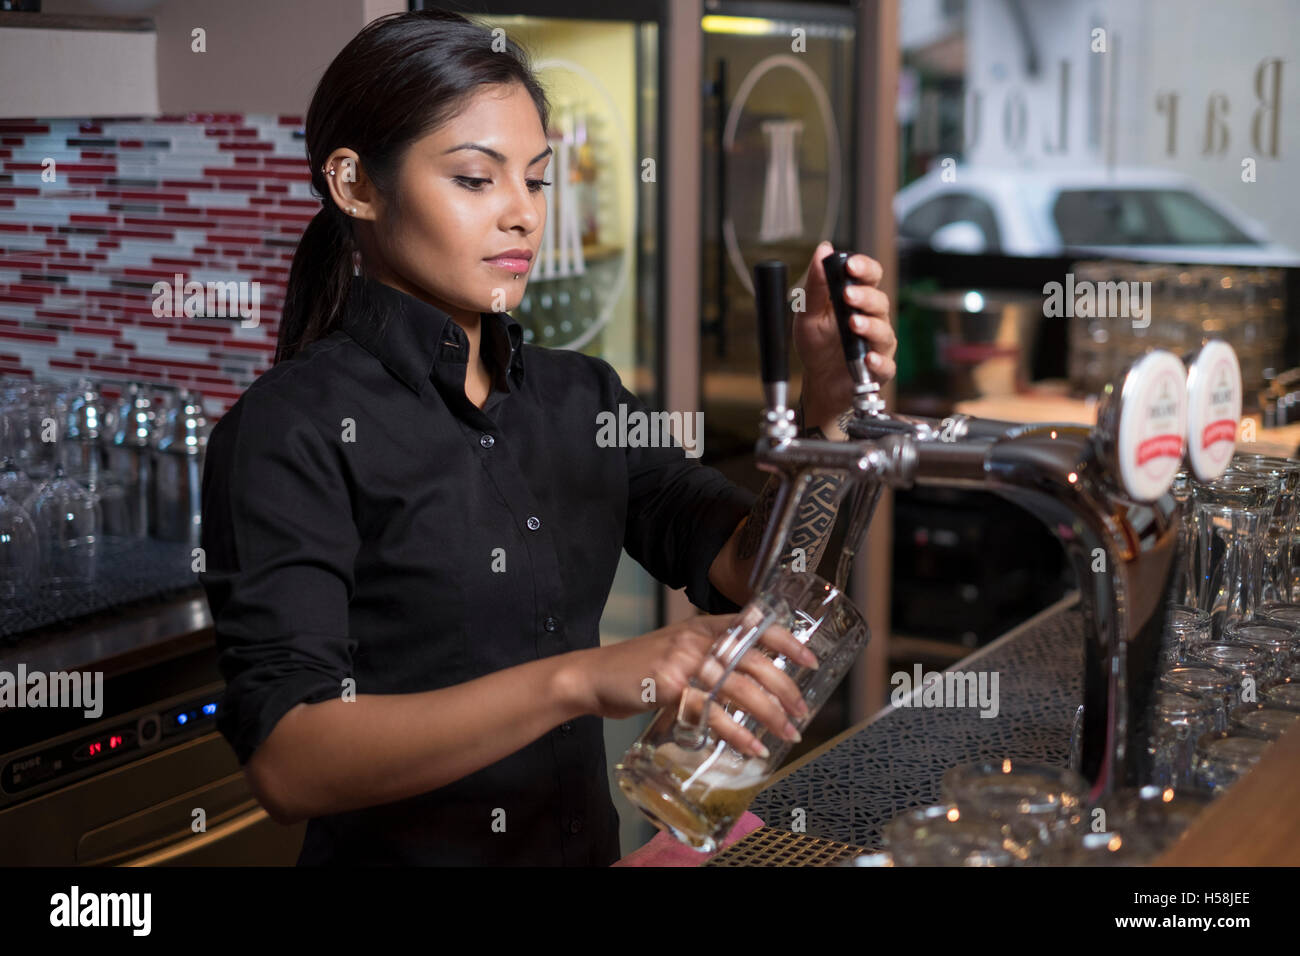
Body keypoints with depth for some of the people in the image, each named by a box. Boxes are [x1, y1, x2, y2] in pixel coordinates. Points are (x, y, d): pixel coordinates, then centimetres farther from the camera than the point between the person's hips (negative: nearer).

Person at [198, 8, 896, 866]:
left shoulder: (579, 396, 7)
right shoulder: (292, 429, -11)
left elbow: (743, 569, -1)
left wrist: (827, 409, -18)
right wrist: (582, 681, -31)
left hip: (586, 842, 5)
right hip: (398, 847, -5)